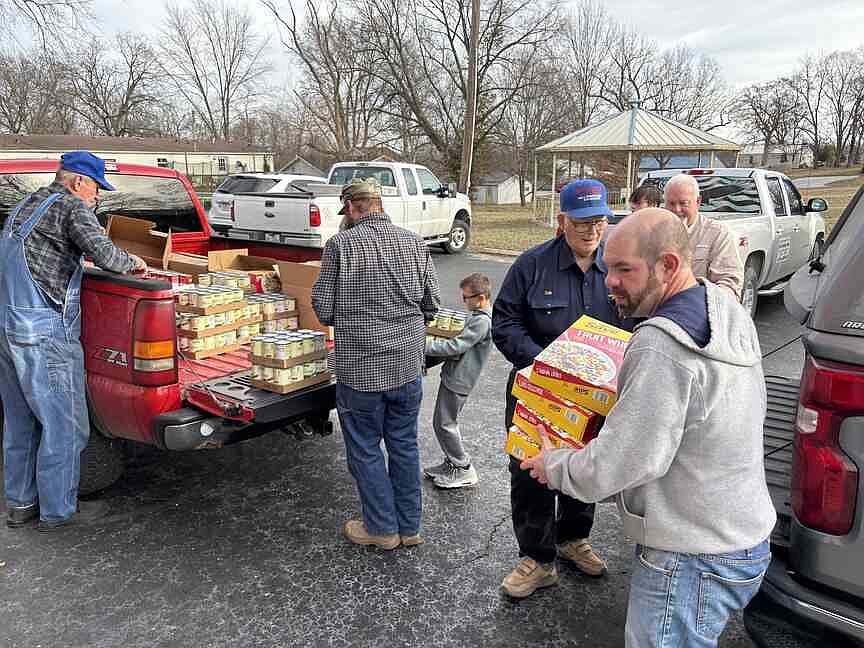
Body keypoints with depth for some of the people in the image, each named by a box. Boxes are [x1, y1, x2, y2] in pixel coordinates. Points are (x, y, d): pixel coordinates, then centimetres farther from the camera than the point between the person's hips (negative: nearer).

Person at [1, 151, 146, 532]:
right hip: (44, 333, -9)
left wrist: (80, 253, 28)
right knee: (63, 424, 2)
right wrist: (133, 263, -3)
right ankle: (57, 511, 12)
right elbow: (103, 253, -21)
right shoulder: (71, 206, -8)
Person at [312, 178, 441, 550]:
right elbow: (432, 304, 5)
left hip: (360, 369, -4)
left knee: (365, 450, 12)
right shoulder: (414, 243, 1)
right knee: (404, 444, 17)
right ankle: (409, 526, 29)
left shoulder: (340, 245, -10)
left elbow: (323, 309, -7)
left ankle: (382, 528, 25)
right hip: (409, 365, 4)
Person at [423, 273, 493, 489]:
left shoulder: (482, 321, -22)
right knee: (448, 422, 18)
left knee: (444, 424, -1)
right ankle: (453, 462, 31)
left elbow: (456, 347, -24)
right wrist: (435, 340, 11)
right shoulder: (479, 316, 11)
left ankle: (464, 469, 10)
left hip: (458, 379, -10)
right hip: (454, 375, 10)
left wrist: (426, 345, -19)